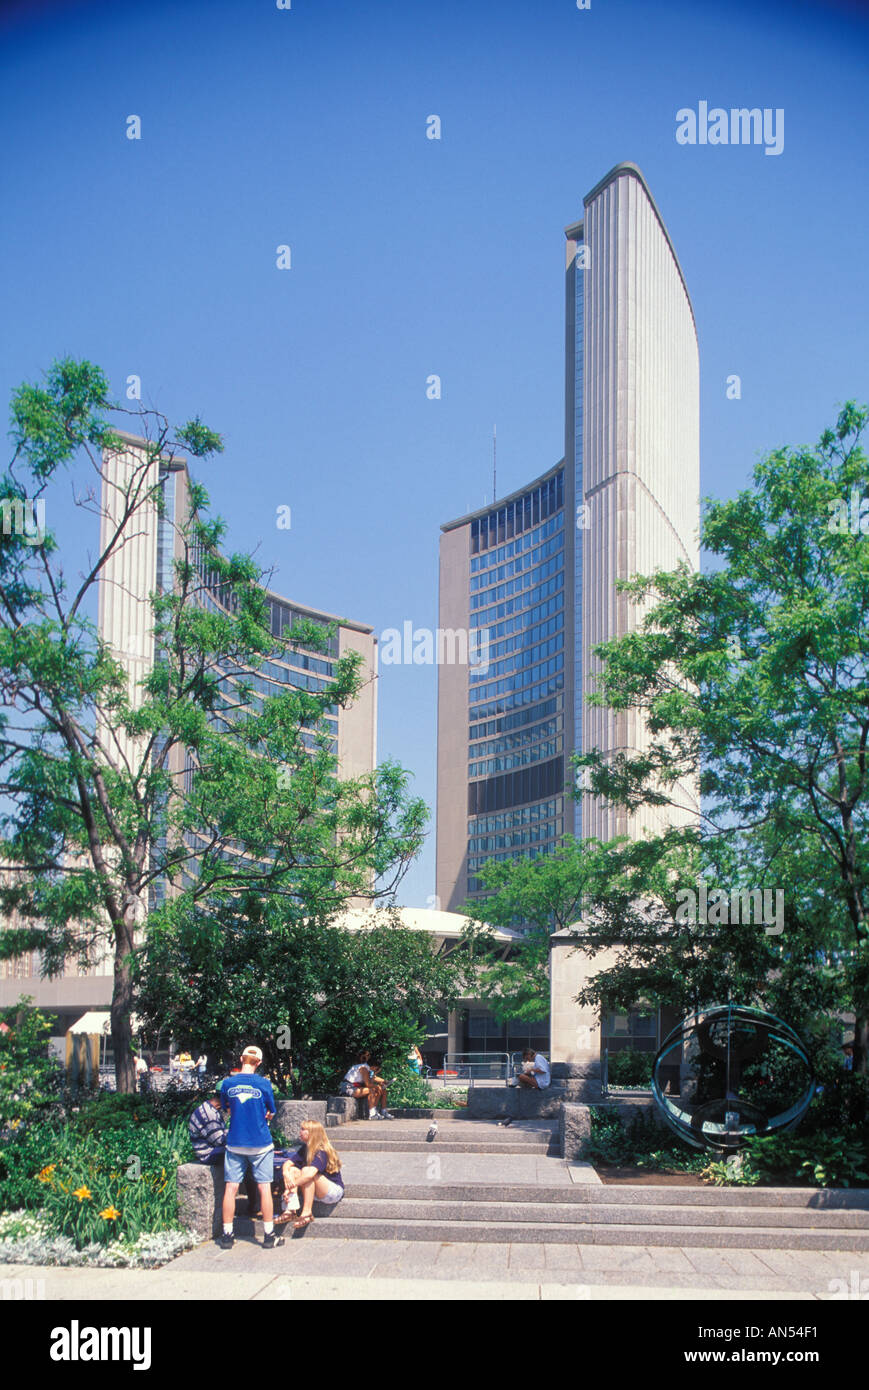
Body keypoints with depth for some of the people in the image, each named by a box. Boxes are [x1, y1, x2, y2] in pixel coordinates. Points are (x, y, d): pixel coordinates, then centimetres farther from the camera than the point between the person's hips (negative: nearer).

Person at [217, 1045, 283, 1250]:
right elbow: (270, 1114, 2)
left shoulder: (227, 1083, -3)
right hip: (260, 1144, -2)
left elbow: (226, 1110, 11)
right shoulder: (263, 1084, -9)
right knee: (264, 1188, 5)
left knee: (231, 1188, 7)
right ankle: (269, 1236, 8)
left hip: (235, 1143, 2)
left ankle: (227, 1236, 10)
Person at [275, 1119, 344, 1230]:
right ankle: (290, 1210, -22)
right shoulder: (306, 1149, 5)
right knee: (293, 1170, -9)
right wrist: (286, 1174, -22)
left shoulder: (322, 1153, -21)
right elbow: (287, 1164, 0)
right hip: (317, 1192, 8)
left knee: (306, 1171, -29)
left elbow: (310, 1174, -36)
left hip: (335, 1191, -8)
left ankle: (307, 1213, -27)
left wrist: (291, 1186, -31)